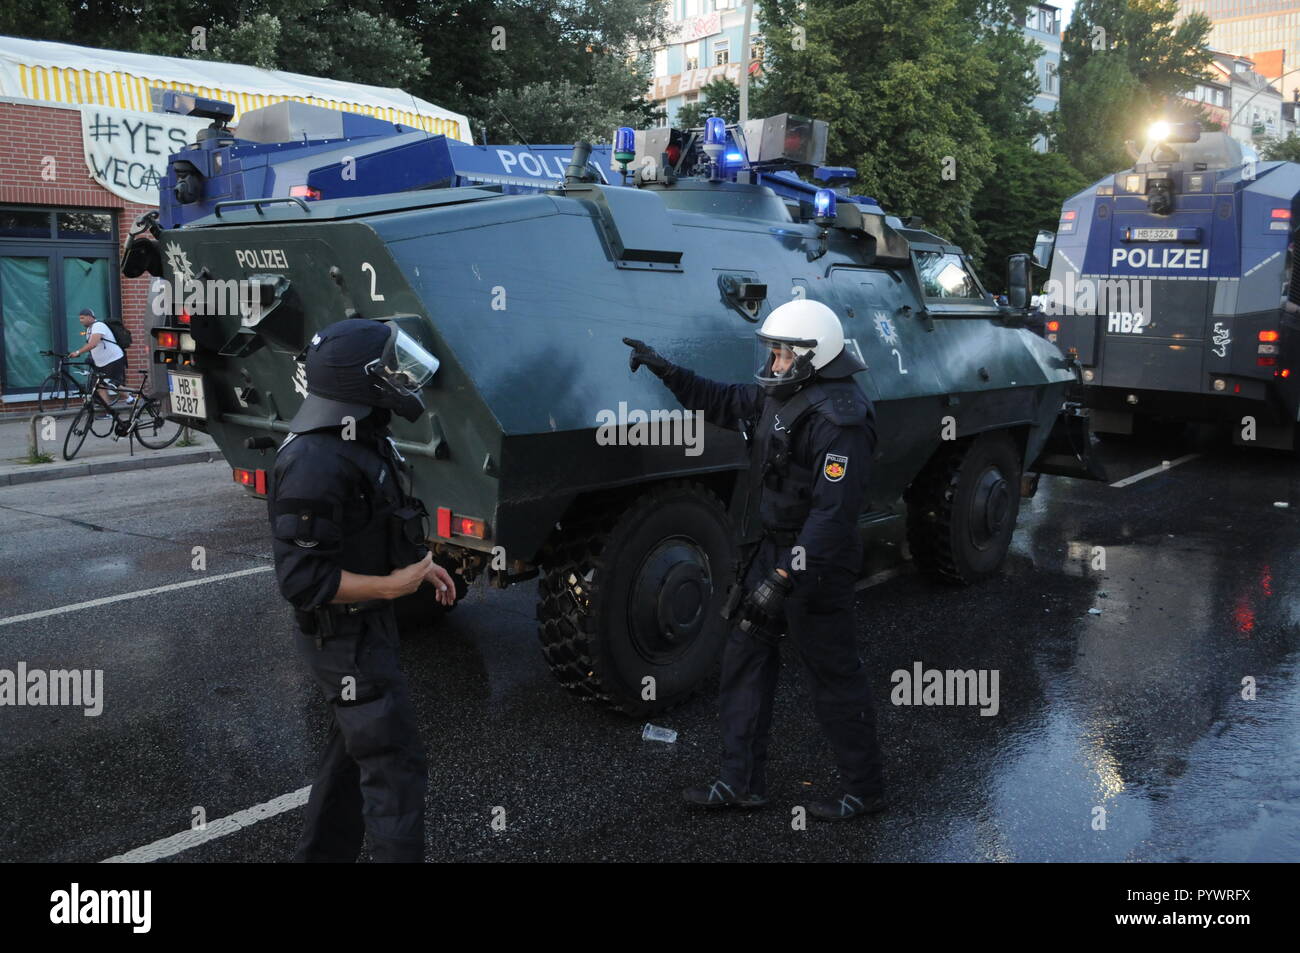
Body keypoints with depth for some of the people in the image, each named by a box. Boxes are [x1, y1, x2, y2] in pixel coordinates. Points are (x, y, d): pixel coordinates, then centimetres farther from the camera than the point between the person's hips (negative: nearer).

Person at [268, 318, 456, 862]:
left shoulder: (362, 441, 4)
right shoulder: (315, 463, -27)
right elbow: (302, 578, -28)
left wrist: (418, 563, 8)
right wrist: (391, 585, -24)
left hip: (368, 626, 10)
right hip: (347, 639, -10)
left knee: (352, 752, 22)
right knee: (395, 767, -1)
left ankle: (324, 852, 39)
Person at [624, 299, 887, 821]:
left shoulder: (840, 419, -23)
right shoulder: (779, 394, 6)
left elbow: (834, 511, -28)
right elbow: (722, 402, 24)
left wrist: (785, 576, -30)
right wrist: (665, 370, 18)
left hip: (817, 562, -10)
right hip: (776, 546, 10)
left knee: (834, 675, 3)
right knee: (745, 657, 13)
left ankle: (864, 791, 22)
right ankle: (742, 782, 24)